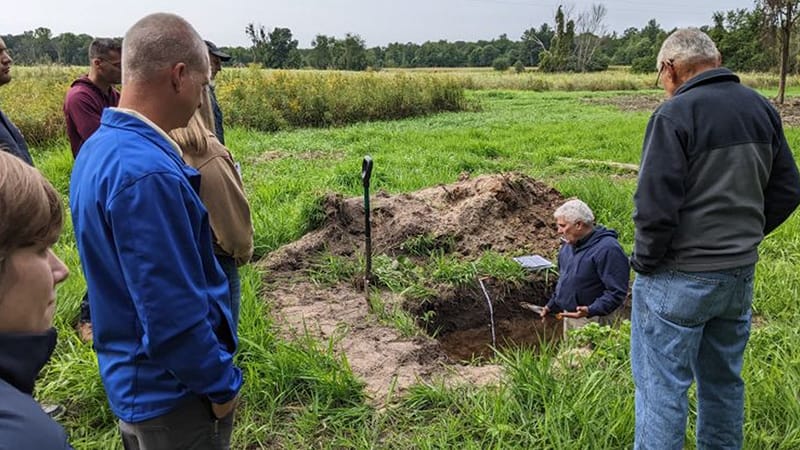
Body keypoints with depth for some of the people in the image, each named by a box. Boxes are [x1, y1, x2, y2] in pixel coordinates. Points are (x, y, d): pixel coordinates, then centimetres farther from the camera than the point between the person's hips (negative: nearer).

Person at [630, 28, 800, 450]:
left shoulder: (675, 114, -16)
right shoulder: (761, 108, 6)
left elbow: (655, 206, -21)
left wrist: (644, 262, -7)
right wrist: (745, 236, 16)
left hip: (679, 277, -7)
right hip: (740, 273, 8)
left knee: (661, 387, 3)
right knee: (724, 380, 21)